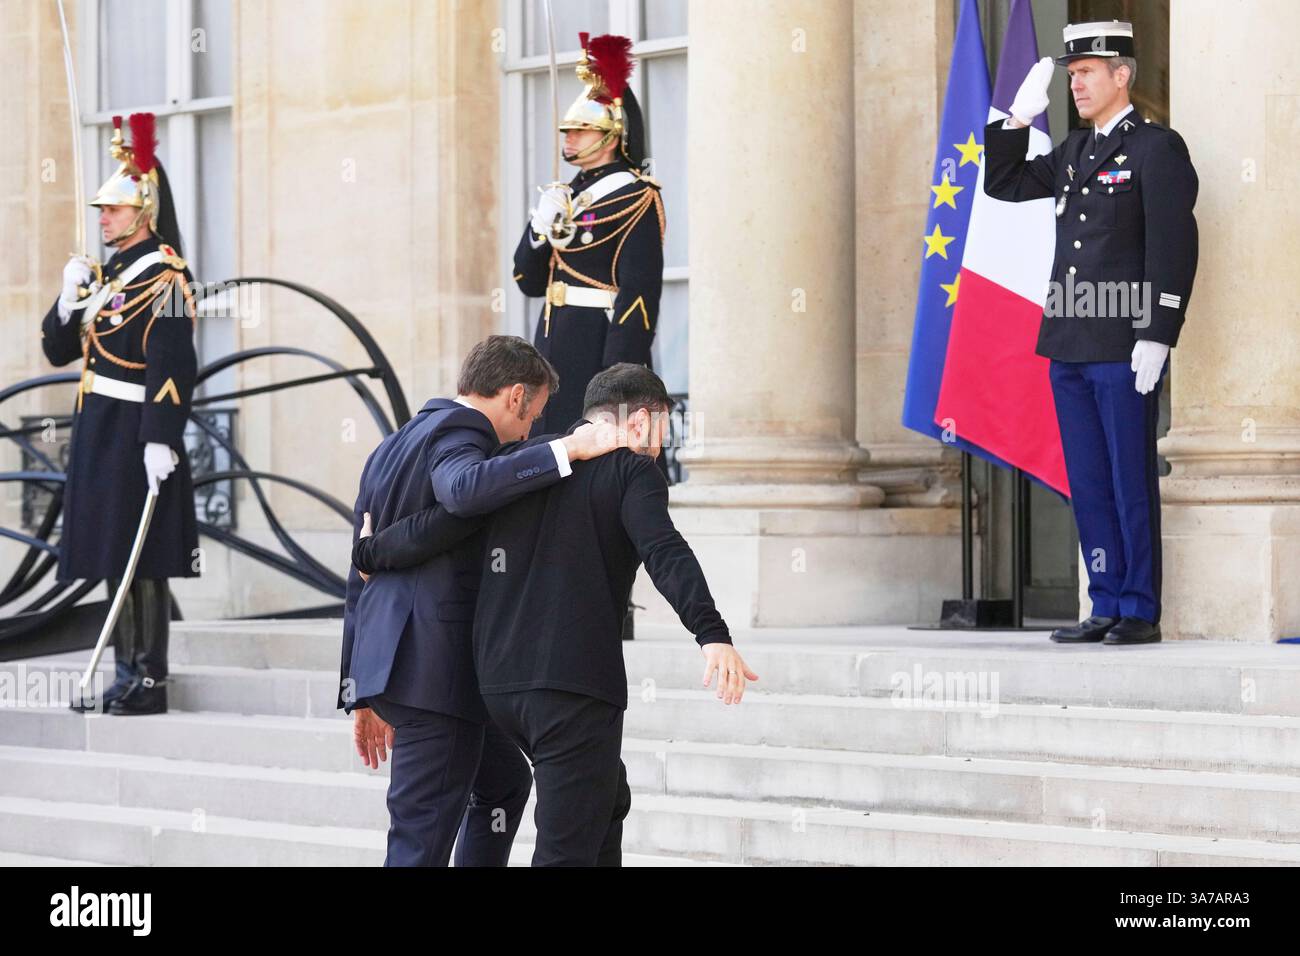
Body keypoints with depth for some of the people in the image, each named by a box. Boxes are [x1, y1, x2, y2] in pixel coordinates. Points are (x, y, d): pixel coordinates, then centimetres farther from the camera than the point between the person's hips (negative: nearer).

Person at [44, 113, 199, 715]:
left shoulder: (163, 276, -11)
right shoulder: (102, 274, 16)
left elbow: (173, 365, -18)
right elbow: (58, 350, 18)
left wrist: (161, 440, -25)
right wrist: (69, 301, -1)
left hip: (136, 434, -9)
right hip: (97, 433, 9)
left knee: (141, 561, -7)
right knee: (112, 558, 10)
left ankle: (149, 682, -3)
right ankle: (126, 677, 15)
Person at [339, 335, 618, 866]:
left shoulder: (392, 448, 21)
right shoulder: (457, 432, -8)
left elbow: (363, 574, 22)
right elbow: (464, 489, -34)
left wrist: (361, 692, 24)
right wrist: (566, 450, -31)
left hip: (389, 660, 10)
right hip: (435, 668, -10)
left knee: (505, 781, 26)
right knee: (423, 840, -8)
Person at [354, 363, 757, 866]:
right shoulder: (632, 471, -1)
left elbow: (431, 528, 6)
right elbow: (664, 553, -19)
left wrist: (368, 553, 25)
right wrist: (712, 634, -32)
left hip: (501, 682, 7)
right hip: (573, 686, -7)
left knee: (609, 801, 27)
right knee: (566, 849, -5)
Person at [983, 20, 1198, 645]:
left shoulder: (1157, 148, -5)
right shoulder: (1073, 153, 17)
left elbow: (1173, 247, -12)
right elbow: (1003, 184, 23)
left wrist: (1156, 338, -18)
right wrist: (1021, 116, 10)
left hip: (1125, 348, -7)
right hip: (1069, 347, 7)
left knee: (1131, 482, -3)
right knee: (1088, 485, 8)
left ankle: (1141, 612, 3)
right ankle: (1106, 608, 13)